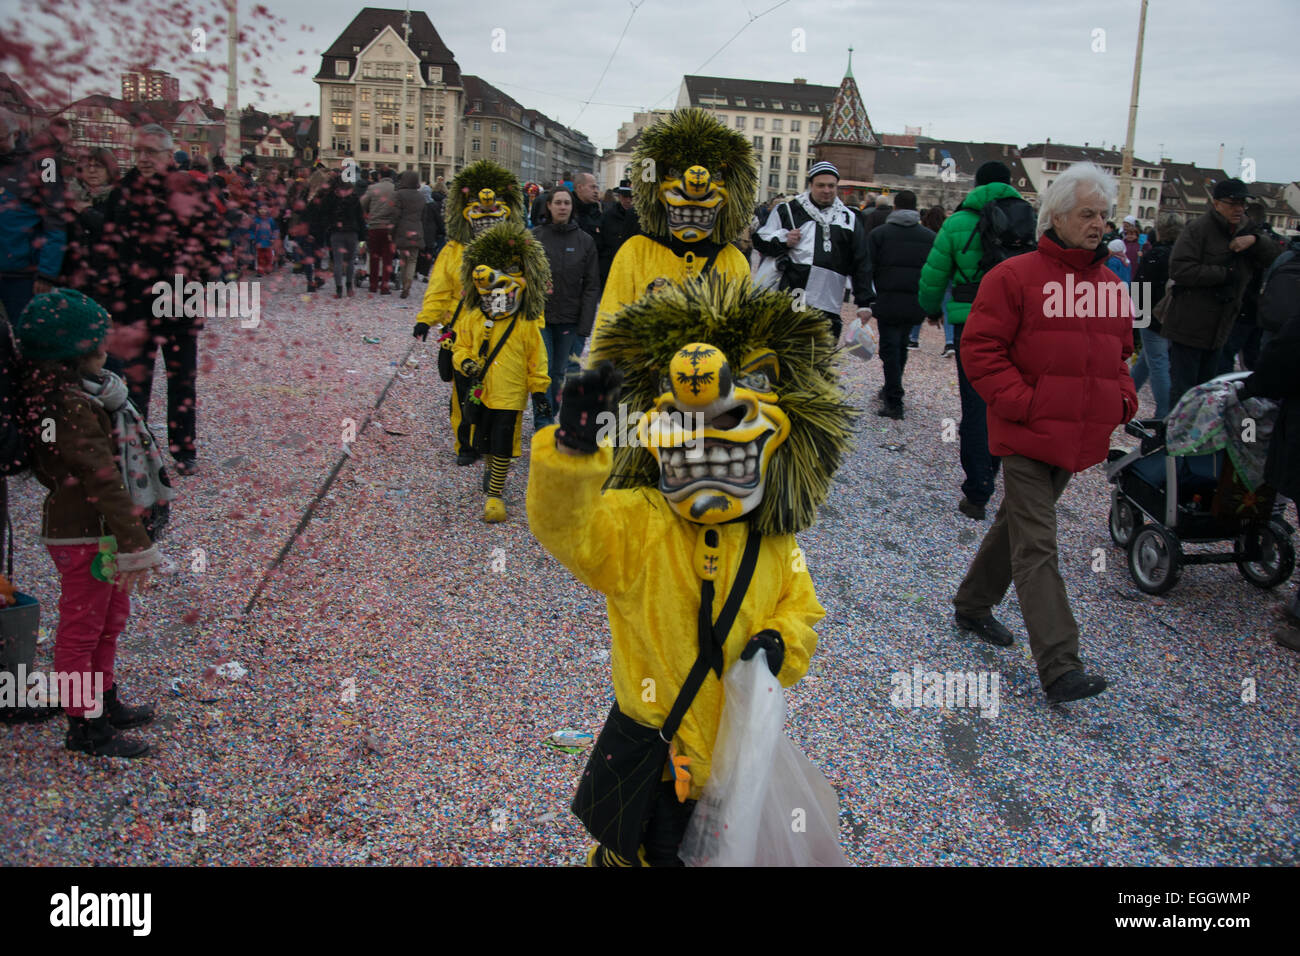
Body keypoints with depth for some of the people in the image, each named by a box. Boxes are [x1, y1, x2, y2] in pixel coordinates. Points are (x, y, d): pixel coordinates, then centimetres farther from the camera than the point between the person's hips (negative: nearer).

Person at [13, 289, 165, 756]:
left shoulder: (79, 392, 6)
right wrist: (135, 543, -26)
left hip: (99, 528, 10)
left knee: (110, 617, 23)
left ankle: (104, 700, 40)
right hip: (85, 534, -10)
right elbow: (103, 480, -27)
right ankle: (84, 725, 17)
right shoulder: (73, 406, -24)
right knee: (82, 626, 4)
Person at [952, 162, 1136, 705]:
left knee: (1019, 524, 20)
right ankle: (1059, 667, -9)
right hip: (1027, 435, -7)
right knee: (1036, 547, -8)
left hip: (1080, 436, 7)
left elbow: (1119, 354, 24)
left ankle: (973, 605, 39)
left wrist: (1122, 400, 6)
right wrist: (1022, 403, -17)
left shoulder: (1109, 286, 12)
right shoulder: (1015, 277, -8)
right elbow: (980, 348, -10)